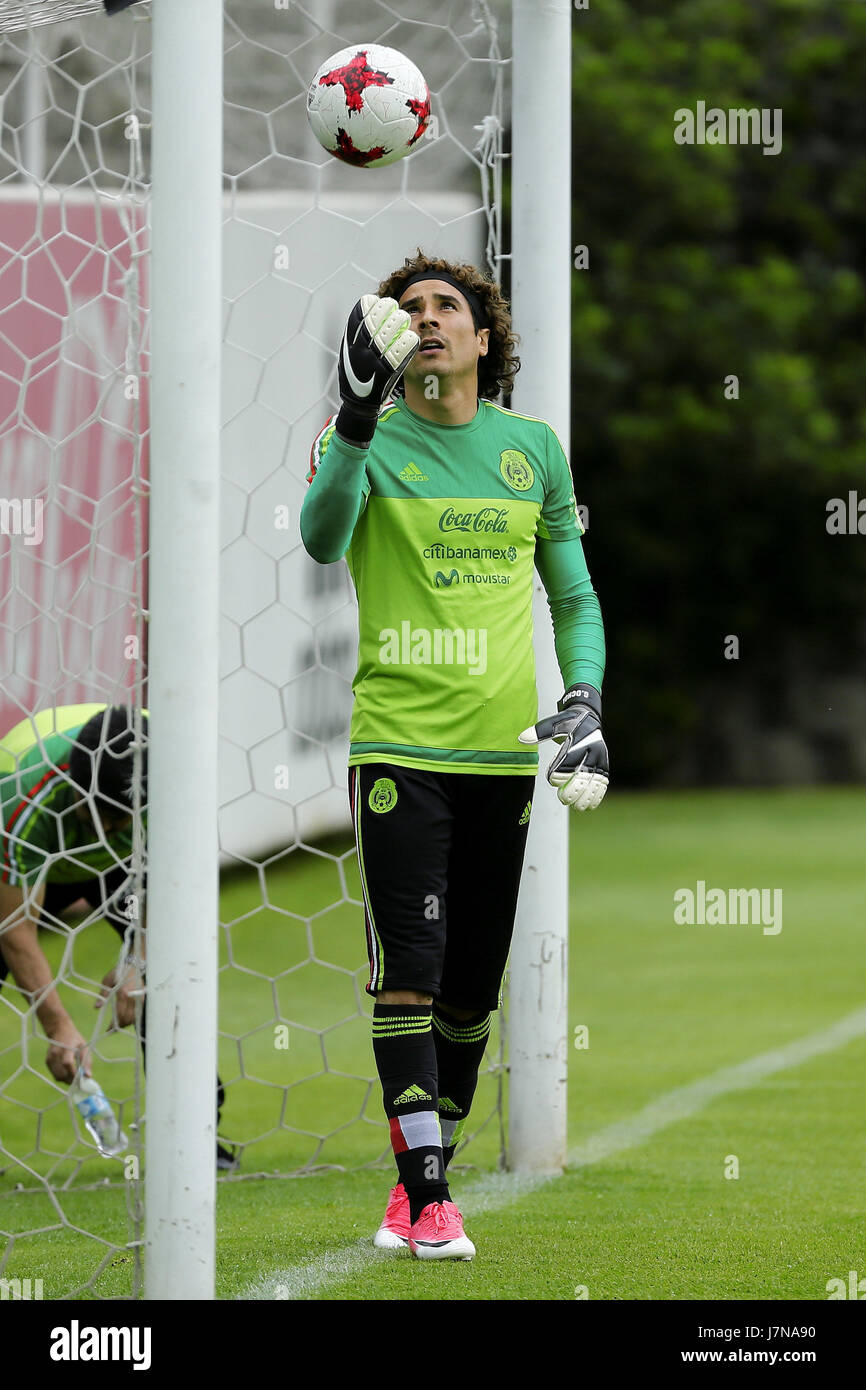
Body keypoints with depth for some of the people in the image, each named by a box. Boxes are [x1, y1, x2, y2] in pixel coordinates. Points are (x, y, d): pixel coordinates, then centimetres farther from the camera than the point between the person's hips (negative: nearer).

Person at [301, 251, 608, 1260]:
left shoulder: (533, 448, 10)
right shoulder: (370, 442, 0)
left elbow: (574, 595, 18)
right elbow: (322, 539, -21)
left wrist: (584, 700, 3)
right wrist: (358, 420, -33)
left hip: (502, 748, 4)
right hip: (399, 742, -4)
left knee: (471, 986, 7)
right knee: (408, 969, -11)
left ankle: (427, 1177, 20)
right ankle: (425, 1193, -11)